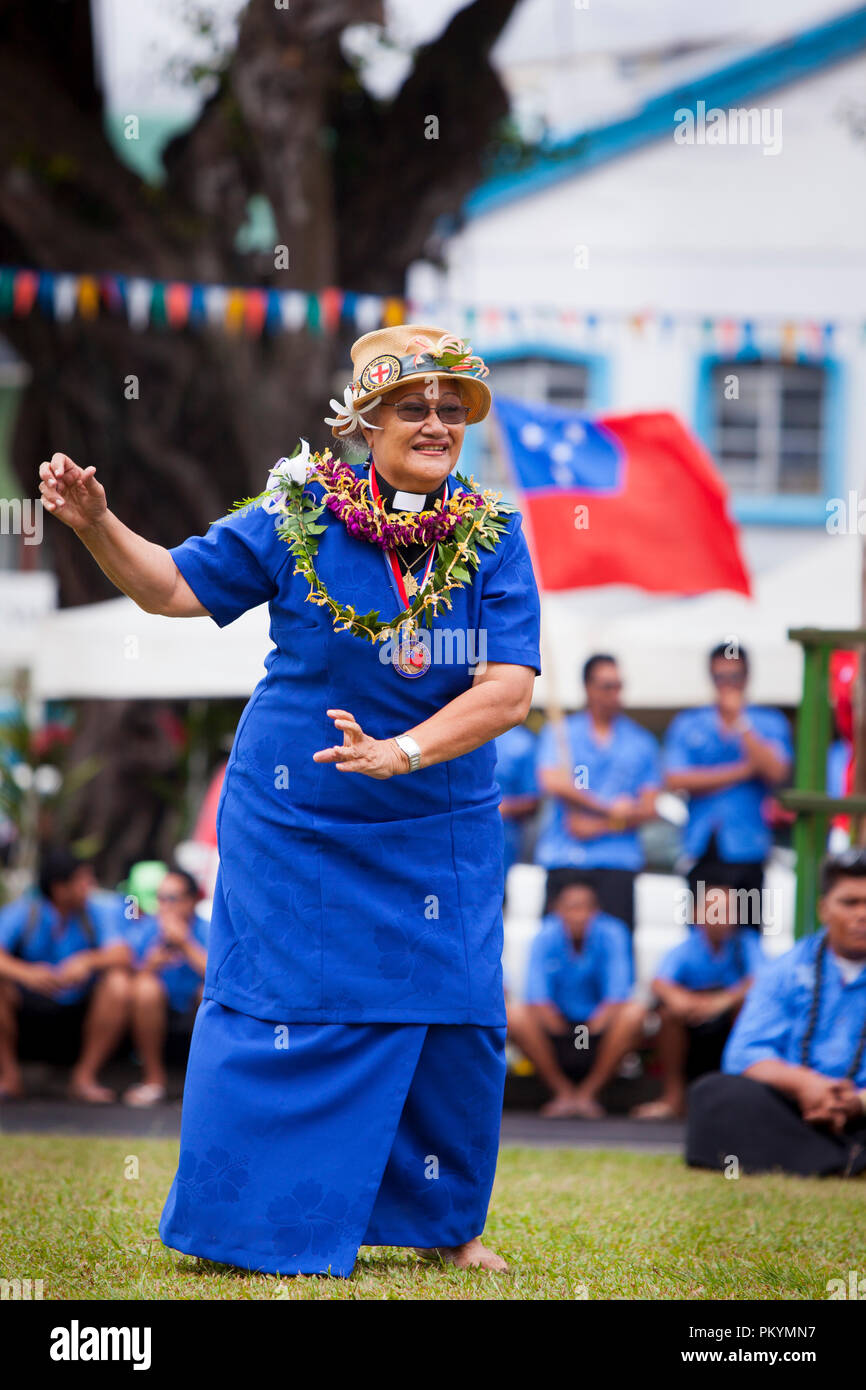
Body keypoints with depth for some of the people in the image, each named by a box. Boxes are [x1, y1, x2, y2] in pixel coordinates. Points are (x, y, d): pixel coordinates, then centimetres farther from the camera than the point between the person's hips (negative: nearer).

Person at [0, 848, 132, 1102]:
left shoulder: (98, 909, -7)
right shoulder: (22, 912, -10)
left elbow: (122, 955, -21)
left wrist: (88, 961, -41)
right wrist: (25, 973, -43)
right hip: (34, 1005, -1)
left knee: (118, 984, -28)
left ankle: (84, 1077, -16)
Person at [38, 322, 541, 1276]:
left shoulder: (492, 539, -5)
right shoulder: (298, 518, -6)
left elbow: (509, 687, -13)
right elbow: (174, 586, 1)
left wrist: (402, 752, -26)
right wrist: (96, 526, -16)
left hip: (438, 830, 2)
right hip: (296, 826, -2)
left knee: (455, 1021, 3)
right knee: (279, 1015, -1)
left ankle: (444, 1221, 23)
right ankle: (252, 1227, 13)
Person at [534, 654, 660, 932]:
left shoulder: (640, 741, 12)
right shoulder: (559, 733, 8)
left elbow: (648, 808, 6)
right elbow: (554, 783, -8)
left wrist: (600, 827, -7)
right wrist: (609, 810, -7)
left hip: (618, 859, 1)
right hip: (565, 858, -1)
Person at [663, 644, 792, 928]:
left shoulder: (770, 723, 8)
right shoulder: (686, 725, 10)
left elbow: (775, 772, -7)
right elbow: (675, 780, -3)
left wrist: (740, 723, -7)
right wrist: (742, 770, -5)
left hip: (747, 850, -1)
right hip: (702, 850, 1)